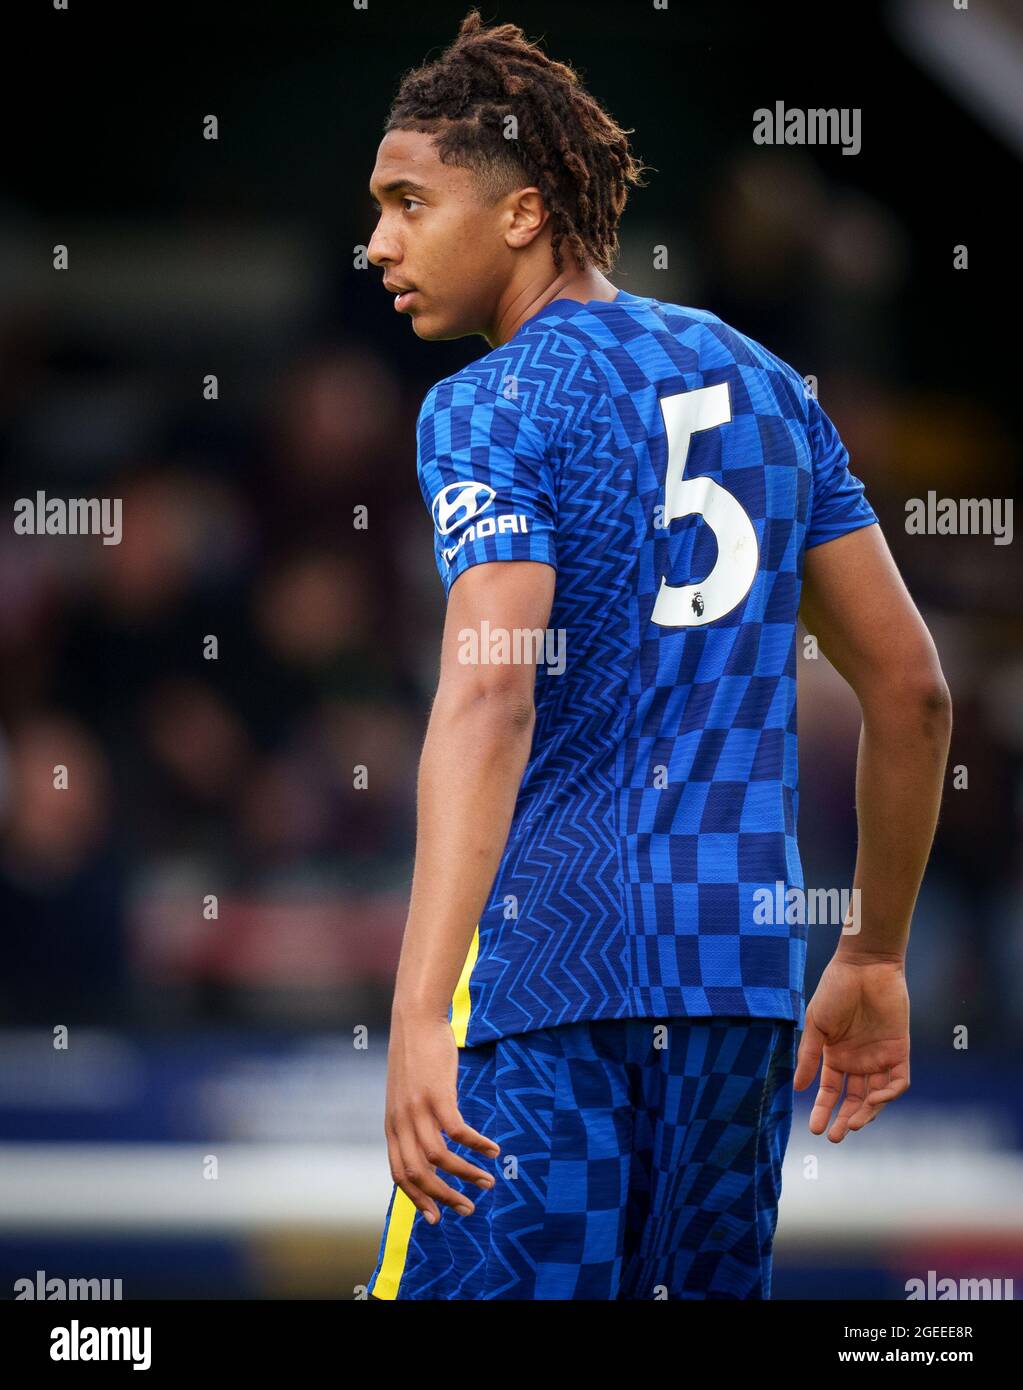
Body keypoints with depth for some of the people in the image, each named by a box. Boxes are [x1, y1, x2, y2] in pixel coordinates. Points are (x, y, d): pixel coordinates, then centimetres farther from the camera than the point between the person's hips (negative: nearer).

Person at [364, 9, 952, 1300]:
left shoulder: (486, 410, -5)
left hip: (550, 962, -7)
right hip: (747, 969, 7)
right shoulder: (762, 384, 16)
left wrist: (419, 1015, -29)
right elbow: (911, 687, 17)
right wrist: (874, 959, 25)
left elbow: (491, 693, -21)